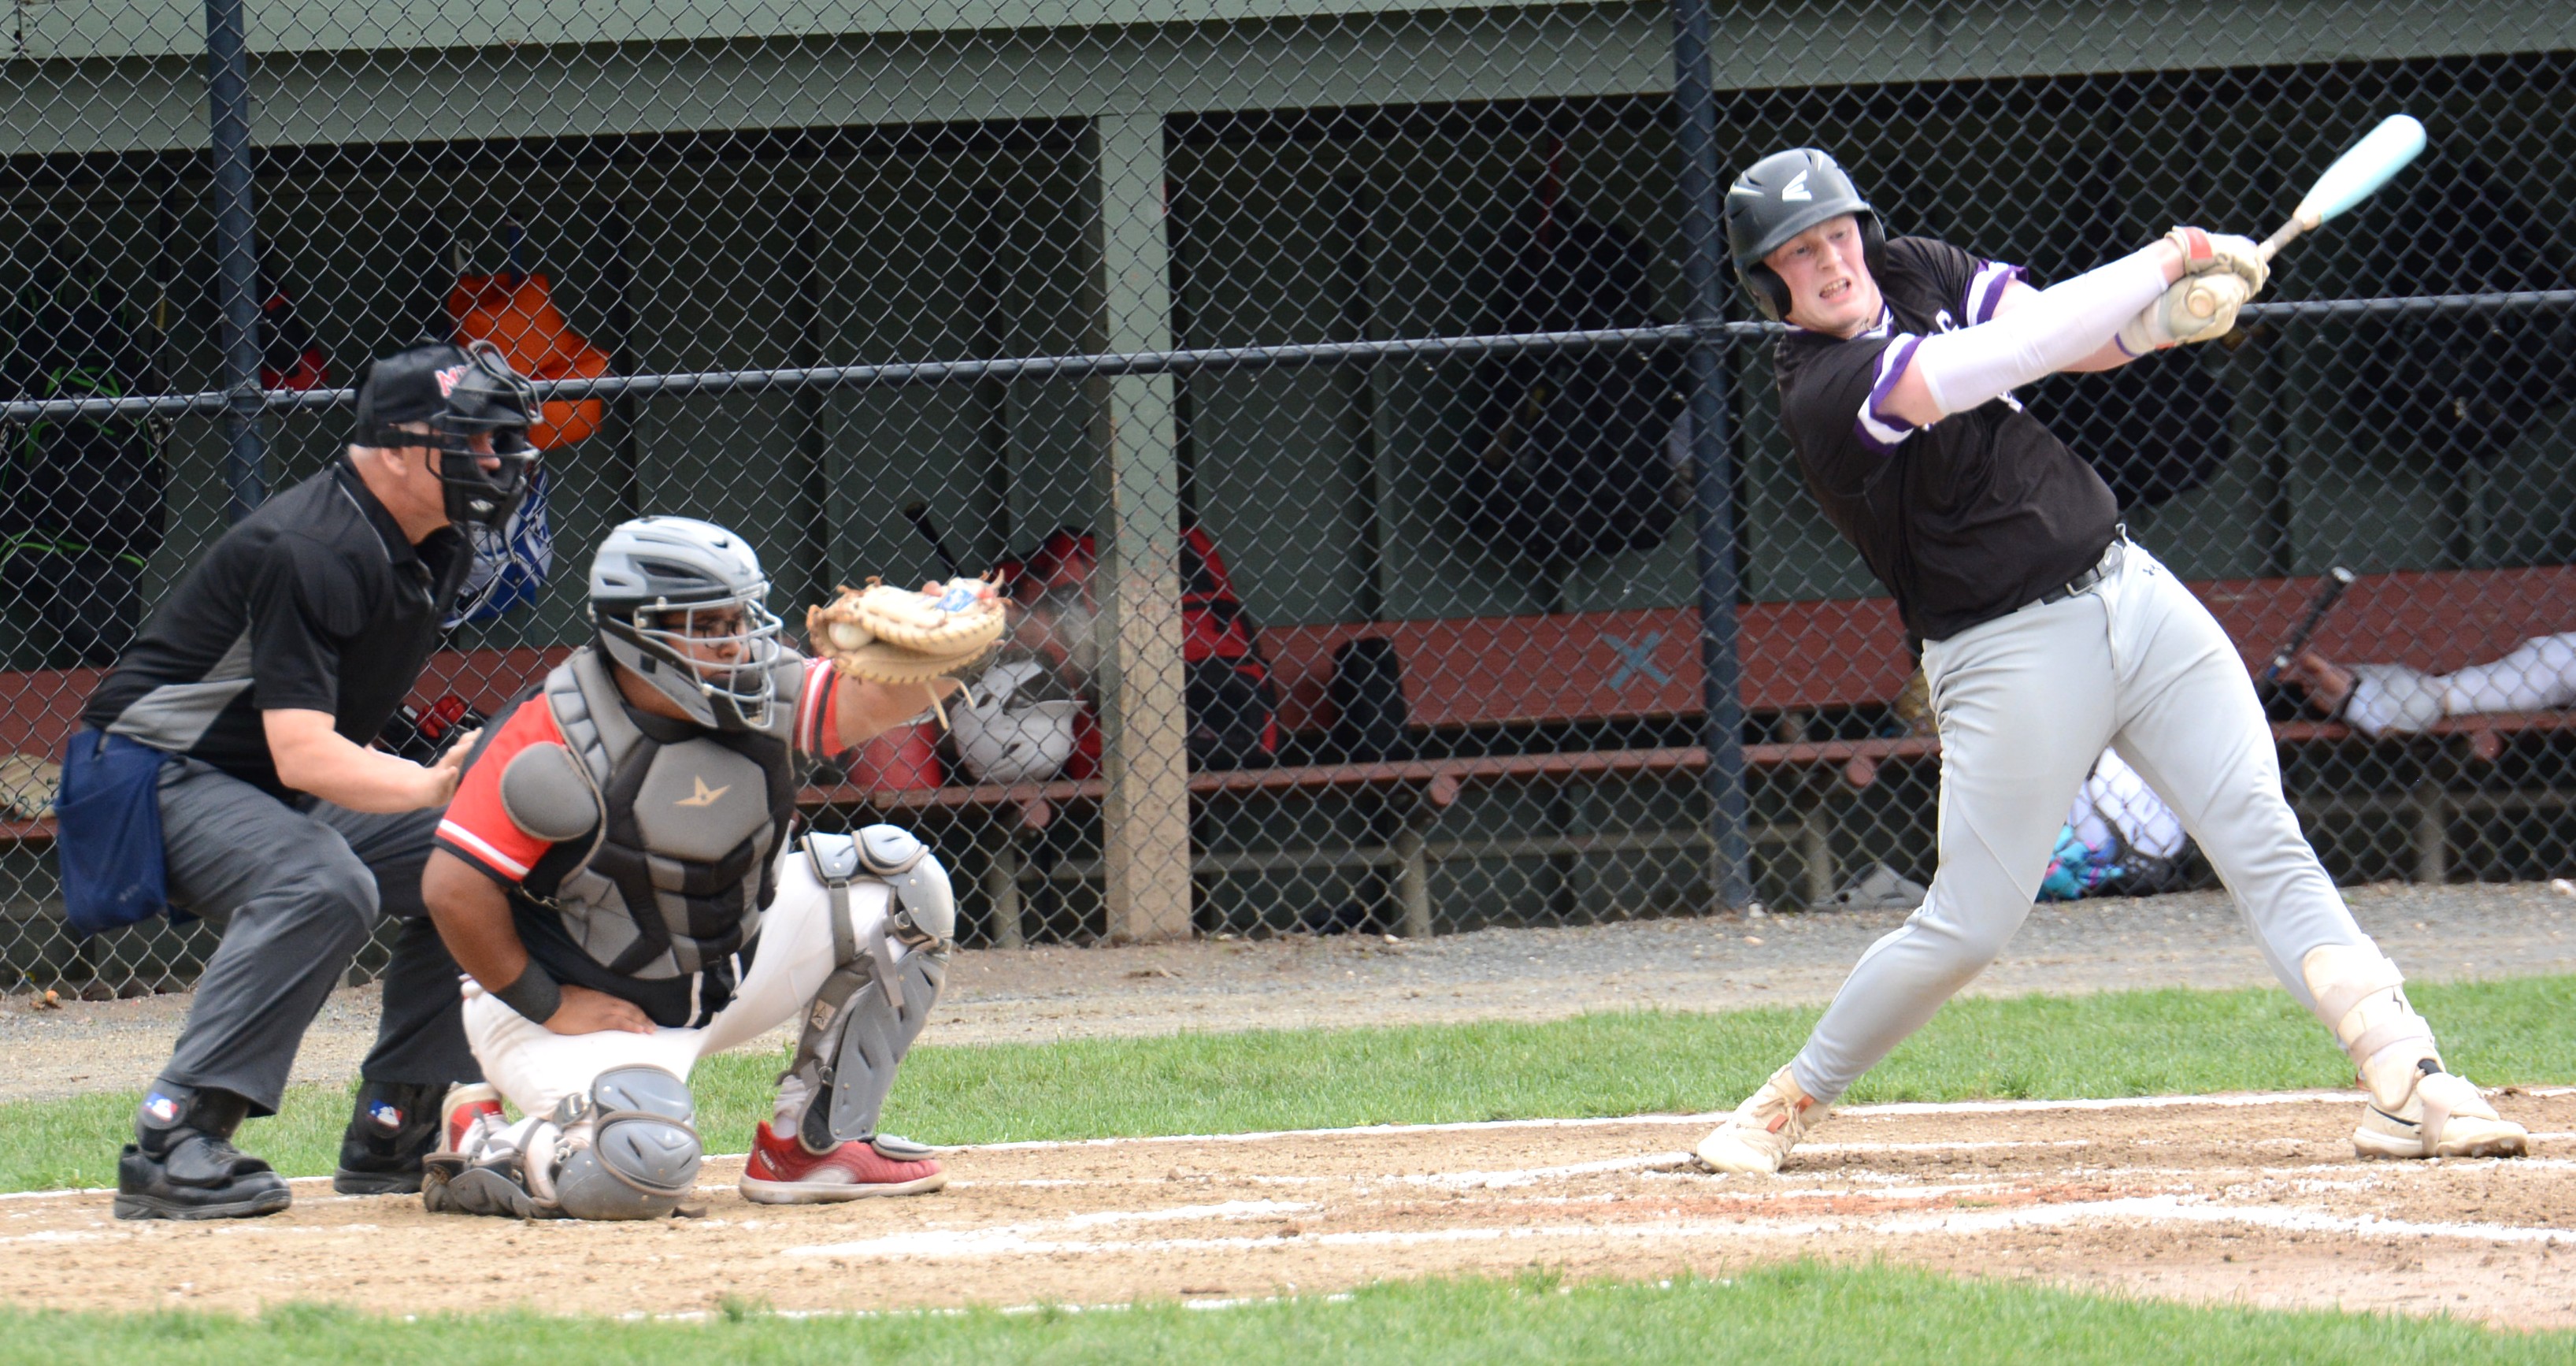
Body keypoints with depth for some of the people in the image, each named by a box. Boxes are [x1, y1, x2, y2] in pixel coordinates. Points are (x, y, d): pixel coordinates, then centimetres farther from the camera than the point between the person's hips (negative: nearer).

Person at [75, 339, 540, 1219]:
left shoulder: (435, 549, 4)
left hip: (278, 797, 10)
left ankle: (390, 1136, 8)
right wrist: (430, 787, -42)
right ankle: (170, 1145, -36)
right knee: (323, 885, -34)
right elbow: (302, 754, -34)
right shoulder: (312, 550, -26)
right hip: (156, 779, -10)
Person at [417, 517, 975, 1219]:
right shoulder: (554, 740, -24)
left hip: (725, 970, 7)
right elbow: (454, 889, -25)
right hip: (589, 1005, -7)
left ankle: (812, 1141, 4)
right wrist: (545, 1007, -18)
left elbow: (867, 700, -23)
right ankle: (484, 1147, 1)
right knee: (645, 1166, -33)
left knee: (897, 878, -1)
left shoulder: (757, 694, -7)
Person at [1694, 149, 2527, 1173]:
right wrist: (2170, 261, -20)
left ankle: (2404, 1076, -15)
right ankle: (1794, 1099, 19)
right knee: (1966, 928, -2)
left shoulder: (1920, 272, 7)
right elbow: (2011, 356, -25)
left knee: (2262, 840, -7)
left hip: (2128, 589, 6)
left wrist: (2169, 314, -19)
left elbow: (2078, 340, 3)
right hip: (2010, 655, -6)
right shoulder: (1825, 393, -18)